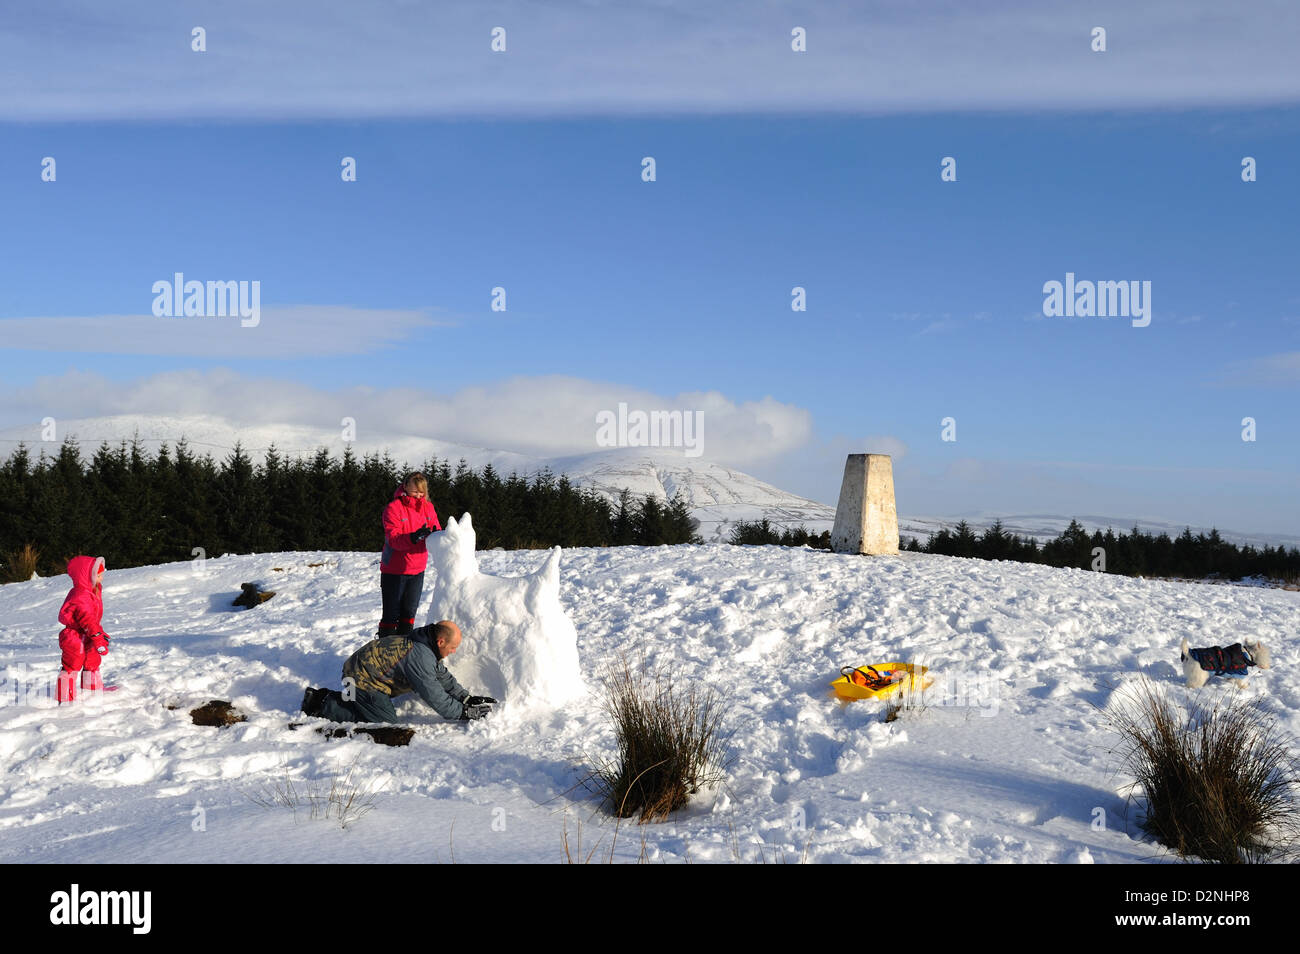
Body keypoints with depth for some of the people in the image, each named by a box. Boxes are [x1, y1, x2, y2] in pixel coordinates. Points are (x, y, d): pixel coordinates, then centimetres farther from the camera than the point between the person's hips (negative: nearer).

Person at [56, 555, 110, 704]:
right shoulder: (81, 597, -25)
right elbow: (87, 619, -32)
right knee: (71, 667, -2)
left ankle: (94, 692, 34)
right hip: (75, 639, -10)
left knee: (92, 664, 20)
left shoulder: (93, 593, 8)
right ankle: (66, 699, 4)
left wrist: (101, 633, 24)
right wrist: (98, 637, -36)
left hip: (88, 640, 10)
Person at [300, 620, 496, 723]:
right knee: (385, 720, -8)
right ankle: (325, 706, -7)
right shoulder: (420, 657, -27)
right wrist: (464, 713, -17)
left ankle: (325, 697, 17)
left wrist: (466, 698, 11)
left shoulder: (426, 646, 5)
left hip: (362, 669, 10)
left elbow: (442, 676, 17)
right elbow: (434, 695, -24)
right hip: (362, 677, -10)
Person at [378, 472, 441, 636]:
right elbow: (393, 539, -22)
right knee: (392, 614, 0)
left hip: (417, 570, 5)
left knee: (409, 612, 14)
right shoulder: (393, 508, -12)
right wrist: (414, 537, -39)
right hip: (394, 571, -5)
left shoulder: (428, 507, 5)